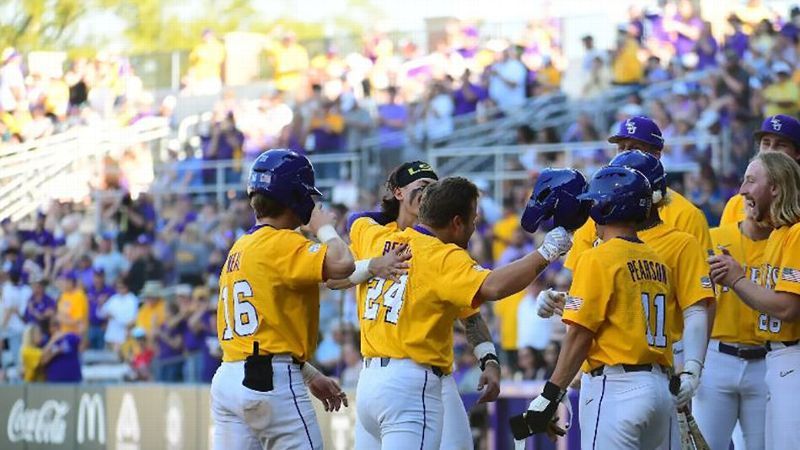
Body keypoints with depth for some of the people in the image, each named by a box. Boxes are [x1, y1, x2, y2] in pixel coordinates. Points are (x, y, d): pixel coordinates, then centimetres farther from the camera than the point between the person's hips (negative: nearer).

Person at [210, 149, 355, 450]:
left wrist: (310, 376, 23)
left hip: (227, 377, 8)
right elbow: (341, 264, -25)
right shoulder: (282, 244, -8)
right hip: (273, 380, -8)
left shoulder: (238, 249, 19)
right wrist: (325, 228, -3)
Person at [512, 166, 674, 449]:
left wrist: (550, 396, -12)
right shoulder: (658, 263, 13)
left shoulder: (598, 259, -8)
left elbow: (580, 335, -12)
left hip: (615, 386, -8)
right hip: (660, 387, 8)